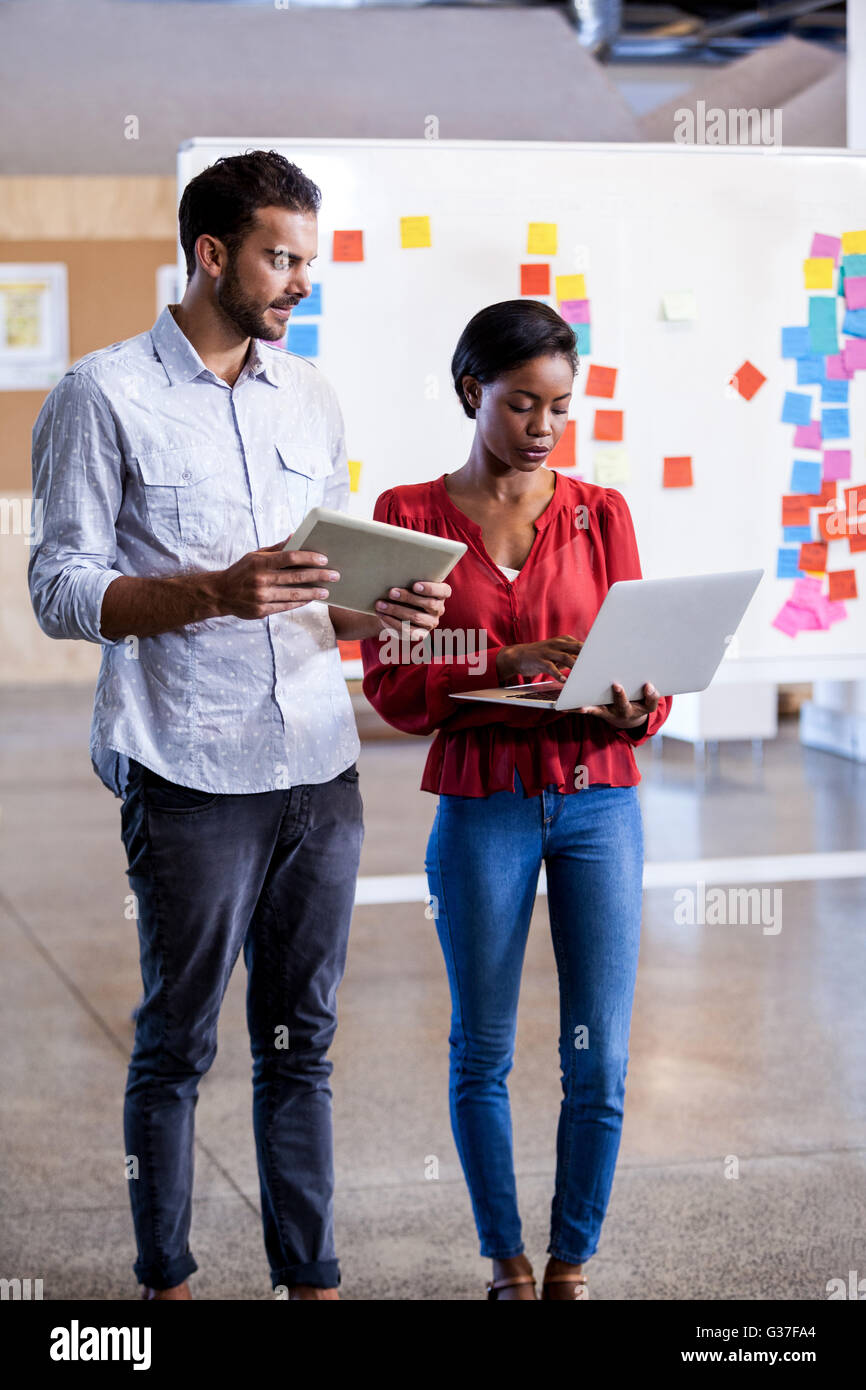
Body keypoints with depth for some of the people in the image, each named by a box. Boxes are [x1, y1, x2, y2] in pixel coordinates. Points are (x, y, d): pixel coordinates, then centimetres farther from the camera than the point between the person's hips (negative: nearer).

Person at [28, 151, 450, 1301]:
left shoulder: (311, 396, 15)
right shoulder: (104, 395, -3)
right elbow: (60, 590, -7)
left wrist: (383, 611, -3)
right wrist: (217, 592, -21)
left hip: (321, 769, 5)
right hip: (192, 775, -5)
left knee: (302, 1042, 11)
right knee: (178, 1044, 4)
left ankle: (310, 1275, 19)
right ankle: (165, 1280, 17)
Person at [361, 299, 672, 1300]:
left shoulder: (600, 514, 6)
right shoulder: (410, 515, 1)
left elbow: (645, 669, 5)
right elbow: (391, 684, -6)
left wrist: (633, 706, -19)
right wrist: (512, 664, -20)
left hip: (598, 798, 1)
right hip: (482, 809, -1)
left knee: (599, 1058, 0)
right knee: (482, 1049, 8)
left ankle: (571, 1266, 16)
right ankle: (506, 1262, 24)